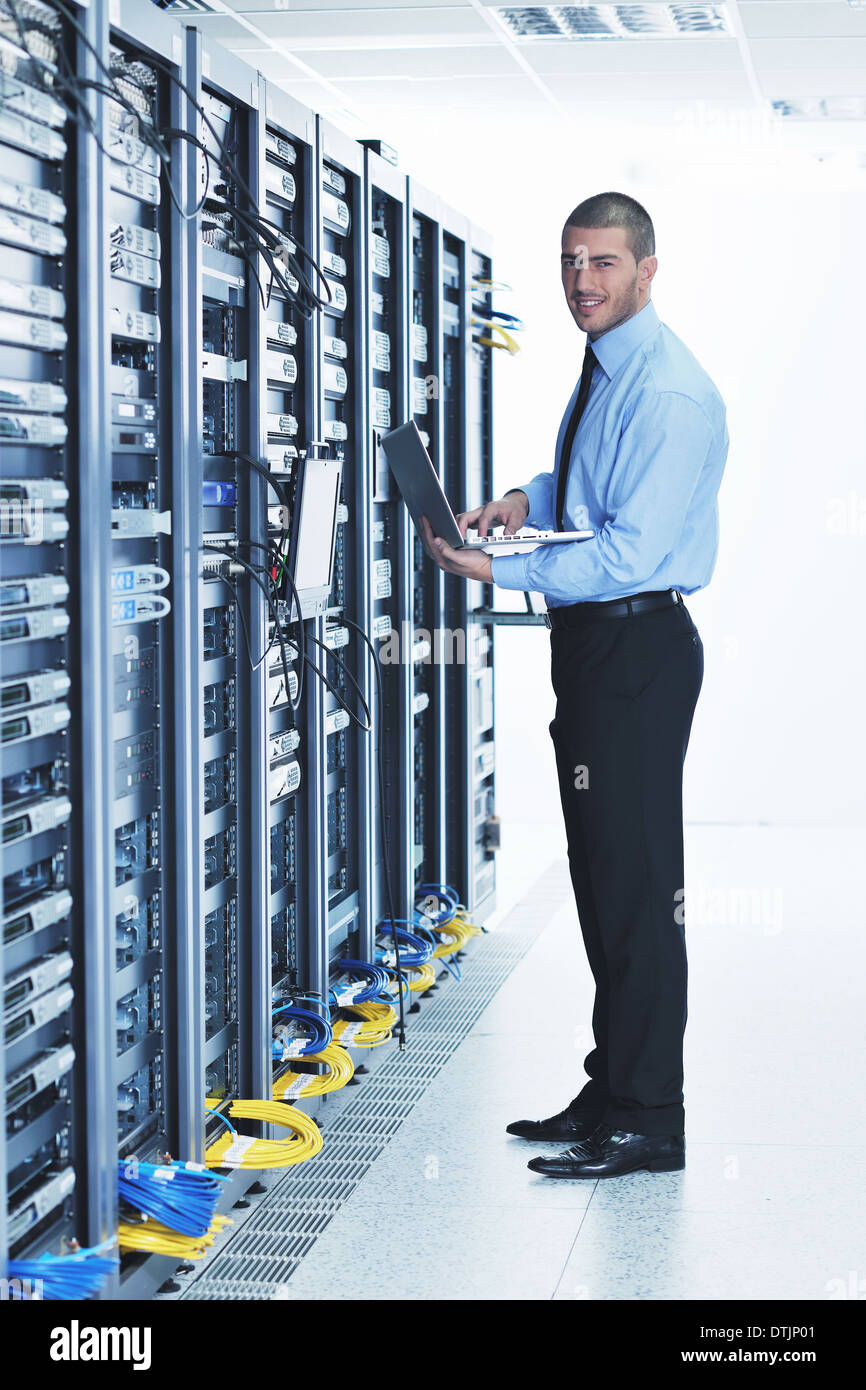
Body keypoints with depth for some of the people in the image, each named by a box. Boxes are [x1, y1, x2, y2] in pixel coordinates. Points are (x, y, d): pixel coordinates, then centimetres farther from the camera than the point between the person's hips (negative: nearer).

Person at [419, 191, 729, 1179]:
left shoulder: (670, 394, -18)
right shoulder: (603, 369, 12)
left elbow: (629, 554, -23)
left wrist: (496, 570, -23)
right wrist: (530, 498, 10)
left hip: (639, 647, -10)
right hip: (592, 646, 10)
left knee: (636, 884, -6)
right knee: (599, 876, 16)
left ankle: (646, 1123, 2)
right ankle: (611, 1094, 27)